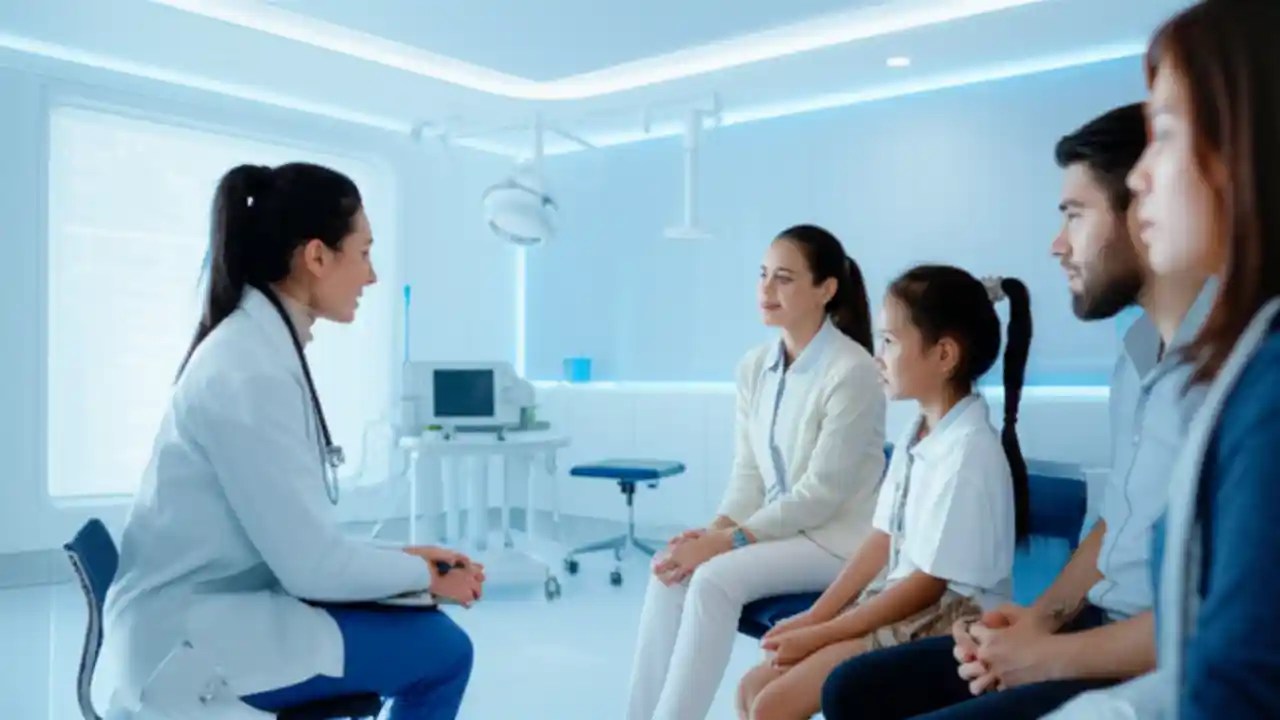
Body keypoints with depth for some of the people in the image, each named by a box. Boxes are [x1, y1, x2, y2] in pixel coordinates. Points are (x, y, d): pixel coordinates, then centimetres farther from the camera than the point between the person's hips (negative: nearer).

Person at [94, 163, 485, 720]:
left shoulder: (262, 346, 6)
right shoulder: (251, 368, -23)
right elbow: (313, 563, -21)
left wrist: (402, 560, 6)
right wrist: (427, 575, -6)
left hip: (215, 608, 9)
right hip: (195, 643, -9)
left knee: (426, 628, 11)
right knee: (441, 650, -6)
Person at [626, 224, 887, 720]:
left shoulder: (852, 371, -18)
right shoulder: (754, 367, 4)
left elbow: (821, 493, -19)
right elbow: (748, 473, 7)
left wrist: (728, 541, -21)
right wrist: (715, 529, -12)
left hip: (837, 539, -6)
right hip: (778, 528, 6)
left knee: (714, 579, -26)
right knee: (671, 570, -18)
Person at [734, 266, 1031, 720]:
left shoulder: (969, 450, -21)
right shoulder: (917, 435, 7)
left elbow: (928, 583, -20)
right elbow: (883, 541, 9)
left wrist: (820, 635, -16)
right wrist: (813, 617, 1)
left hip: (948, 622, -9)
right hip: (899, 604, 9)